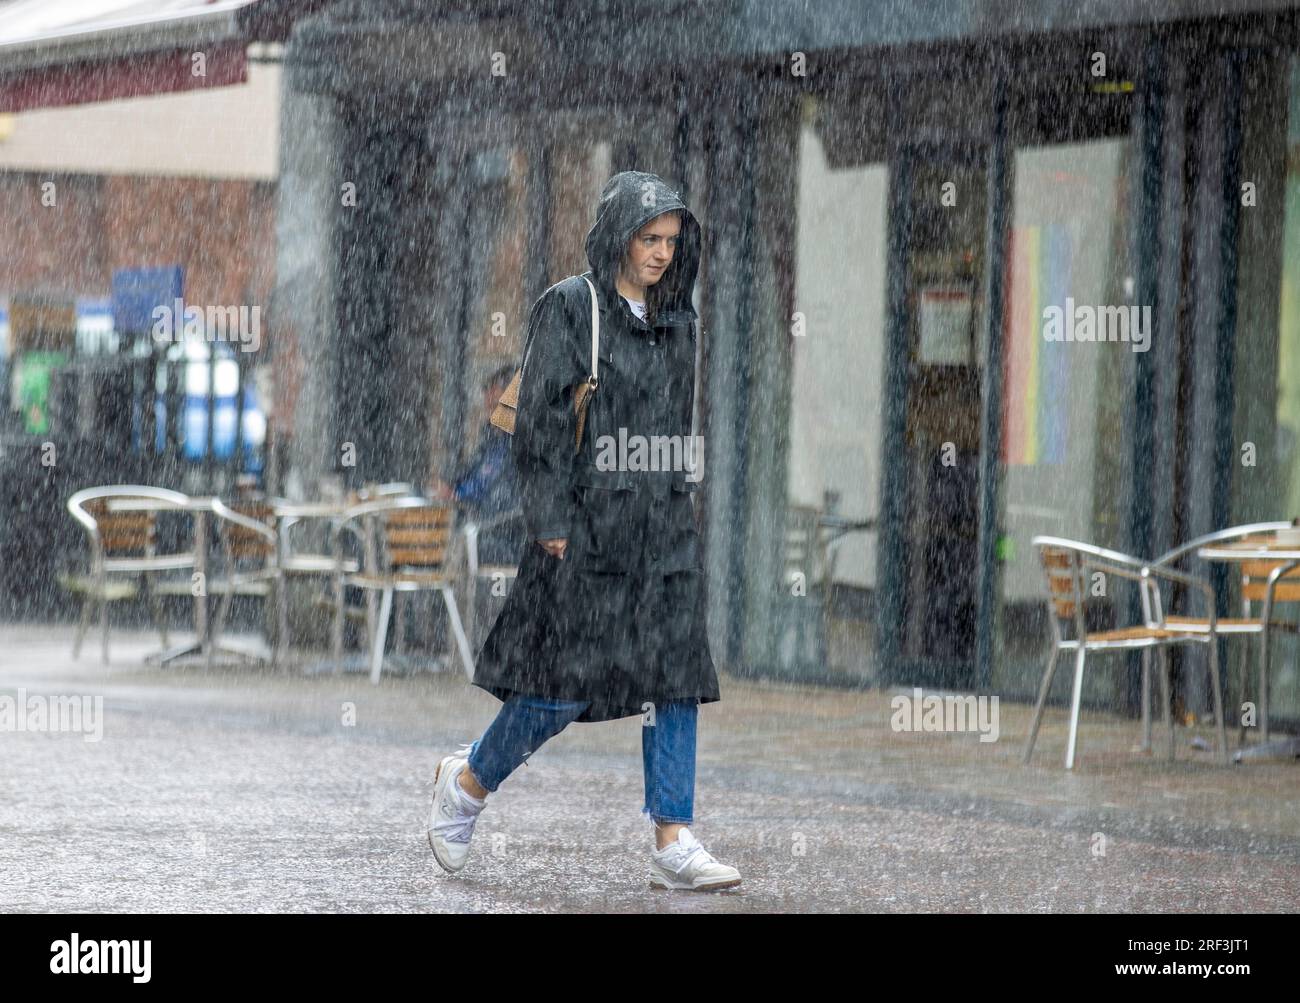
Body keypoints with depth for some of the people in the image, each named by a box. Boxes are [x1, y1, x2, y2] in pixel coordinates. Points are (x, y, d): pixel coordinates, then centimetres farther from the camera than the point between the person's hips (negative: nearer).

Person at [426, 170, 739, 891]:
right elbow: (539, 420, -10)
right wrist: (550, 522, -14)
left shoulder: (675, 318, 13)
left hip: (664, 527, 6)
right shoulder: (569, 308, -6)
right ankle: (467, 781, 19)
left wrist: (677, 503, 17)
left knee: (675, 678, -2)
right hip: (588, 523, -6)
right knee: (567, 681, -4)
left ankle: (674, 845, -4)